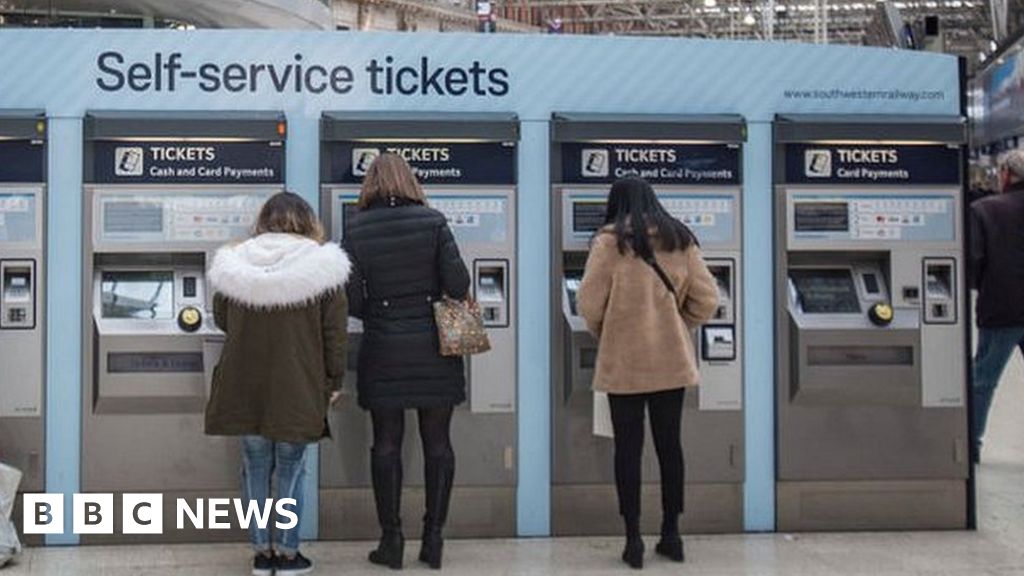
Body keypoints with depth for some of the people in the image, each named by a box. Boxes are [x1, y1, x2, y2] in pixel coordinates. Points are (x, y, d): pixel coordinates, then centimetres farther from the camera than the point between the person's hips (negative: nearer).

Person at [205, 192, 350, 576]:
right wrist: (333, 384, 5)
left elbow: (221, 320, 14)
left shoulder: (234, 264, 1)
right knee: (291, 469, 9)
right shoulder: (322, 266, -7)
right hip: (298, 388, -2)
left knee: (256, 468, 14)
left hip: (244, 387, 3)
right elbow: (335, 335, -5)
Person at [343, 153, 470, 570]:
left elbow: (350, 299, -5)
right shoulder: (433, 221, -3)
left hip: (384, 351, 0)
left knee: (387, 443, 8)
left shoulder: (357, 230, -2)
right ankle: (433, 539, 12)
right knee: (437, 442, 8)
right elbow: (458, 285, -9)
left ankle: (391, 539, 12)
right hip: (434, 348, 0)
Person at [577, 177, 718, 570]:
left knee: (628, 448, 5)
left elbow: (589, 304, -8)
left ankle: (633, 540, 9)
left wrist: (604, 335, 11)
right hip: (672, 360, 3)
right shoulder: (680, 239, 3)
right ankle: (671, 534, 20)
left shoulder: (610, 242, -8)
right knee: (669, 444, 12)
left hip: (624, 361, -3)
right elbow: (706, 300, 2)